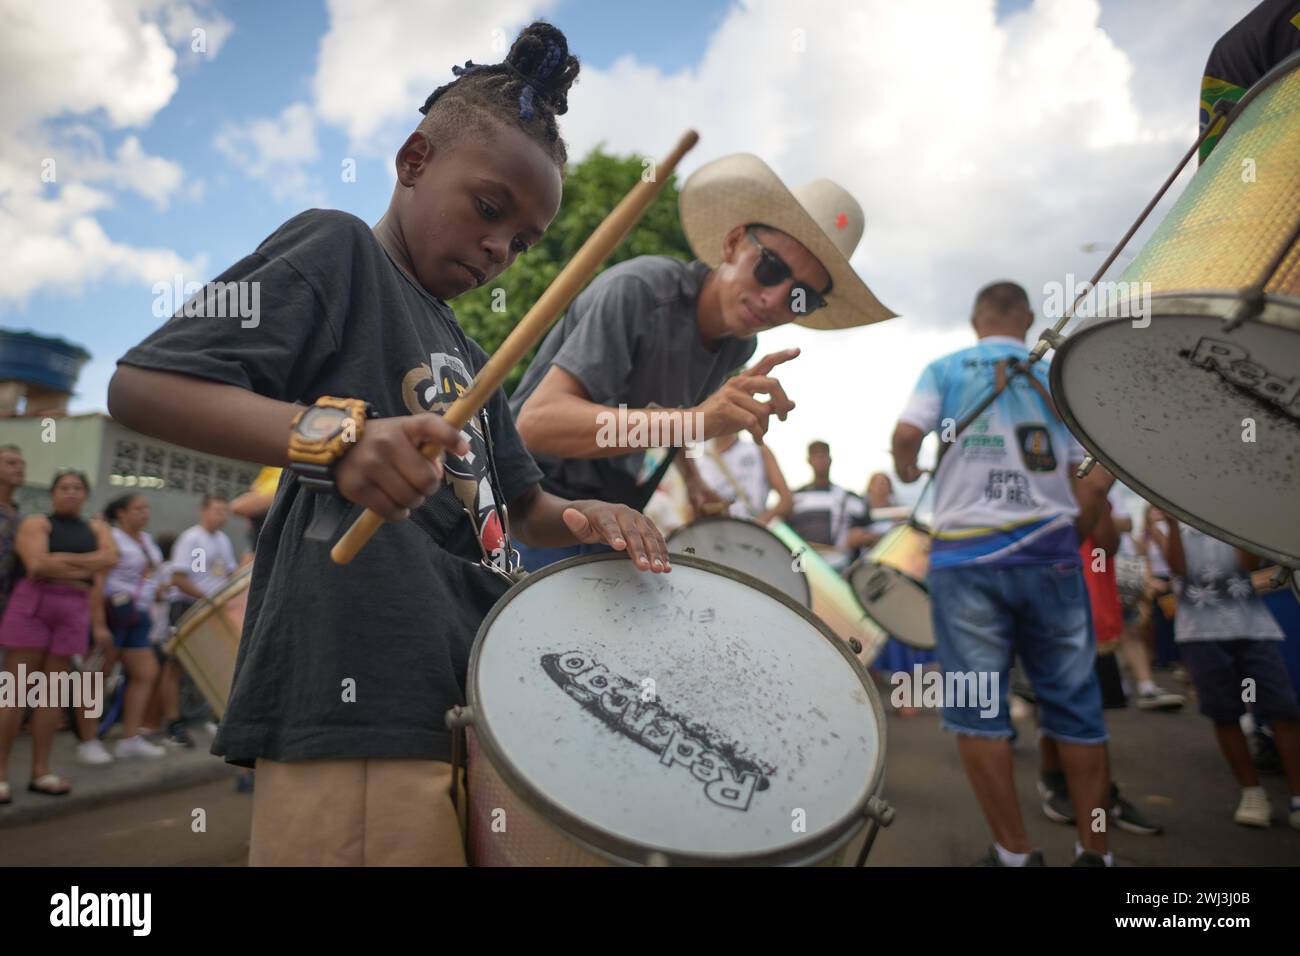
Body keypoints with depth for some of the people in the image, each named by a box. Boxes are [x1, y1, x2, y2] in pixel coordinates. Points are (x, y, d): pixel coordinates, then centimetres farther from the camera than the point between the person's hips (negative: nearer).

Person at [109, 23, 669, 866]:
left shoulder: (465, 353, 22)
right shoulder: (338, 250, 0)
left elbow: (519, 505, 27)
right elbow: (140, 387, -10)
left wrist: (583, 519, 4)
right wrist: (332, 434, -27)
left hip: (477, 705, 8)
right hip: (361, 713, -8)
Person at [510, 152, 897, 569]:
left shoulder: (738, 347, 0)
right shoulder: (636, 290, -23)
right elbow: (537, 421, -34)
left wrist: (690, 476, 1)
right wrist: (692, 421, -45)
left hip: (612, 520, 7)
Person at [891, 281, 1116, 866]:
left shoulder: (944, 370, 6)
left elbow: (906, 435, -10)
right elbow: (1097, 478, 4)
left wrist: (907, 472, 11)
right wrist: (1073, 540, 15)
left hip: (966, 558, -2)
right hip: (1049, 556, 2)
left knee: (976, 708, 3)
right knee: (1075, 706, 10)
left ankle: (1014, 853, 5)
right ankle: (1094, 851, 15)